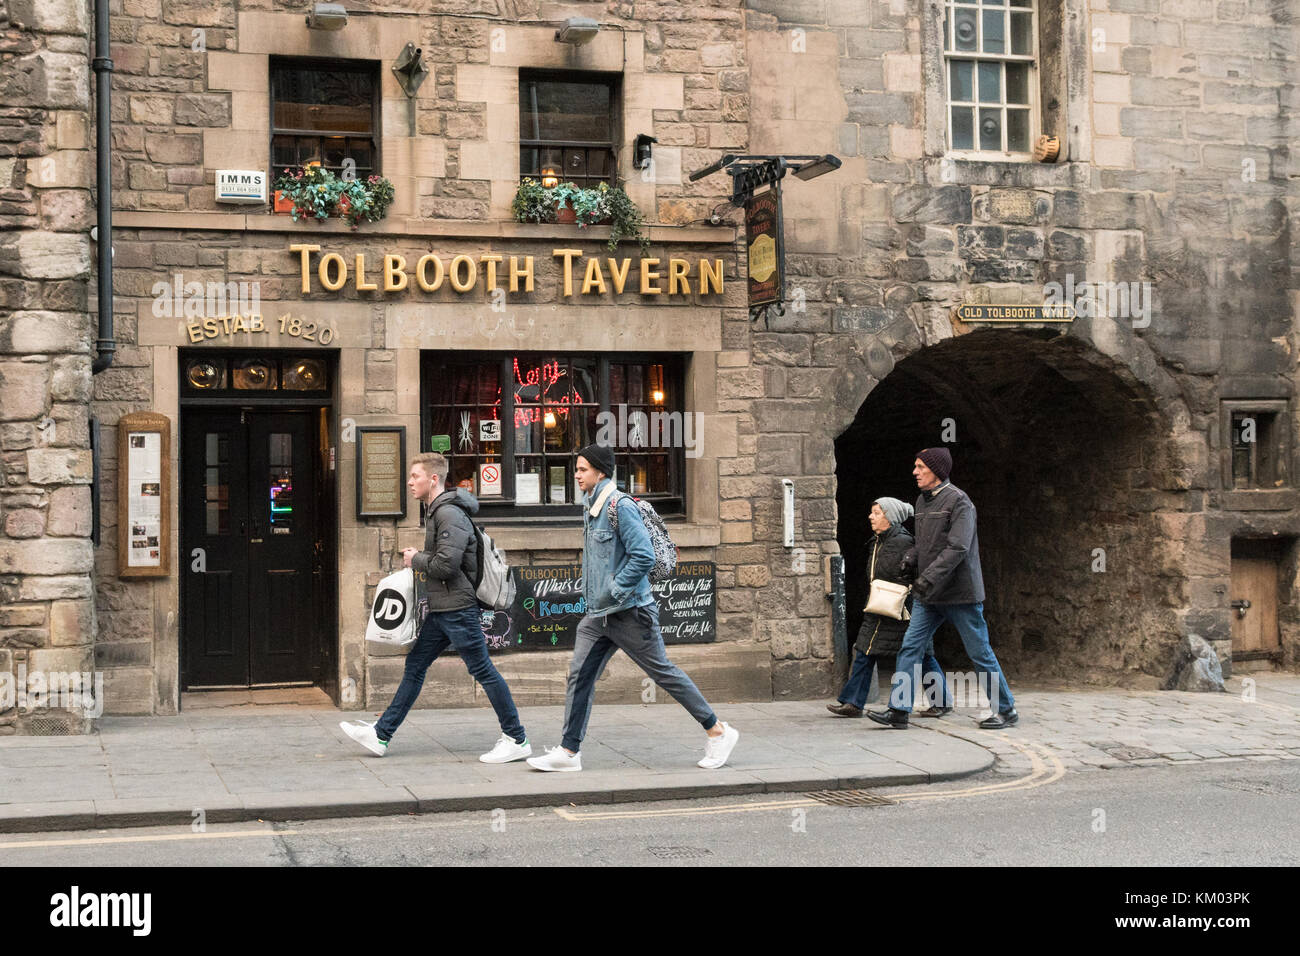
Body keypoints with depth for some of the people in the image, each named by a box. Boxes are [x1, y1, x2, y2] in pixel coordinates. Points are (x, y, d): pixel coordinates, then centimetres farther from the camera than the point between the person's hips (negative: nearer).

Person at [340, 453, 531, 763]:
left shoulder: (449, 514, -16)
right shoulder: (436, 511, 16)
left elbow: (447, 564, -24)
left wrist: (415, 559, -8)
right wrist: (418, 558, 9)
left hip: (457, 607, -11)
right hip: (441, 609, 11)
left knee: (482, 670, -5)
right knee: (414, 666, 12)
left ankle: (517, 740, 2)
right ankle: (380, 735, 17)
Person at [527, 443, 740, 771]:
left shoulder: (621, 506, -15)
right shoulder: (590, 508, 13)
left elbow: (644, 556, -22)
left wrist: (613, 593, -19)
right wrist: (594, 596, 15)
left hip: (629, 612, -8)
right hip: (597, 614, 9)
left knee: (664, 672, 0)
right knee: (579, 675, 2)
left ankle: (718, 732, 13)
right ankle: (569, 751, 5)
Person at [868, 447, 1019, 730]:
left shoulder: (958, 500, -12)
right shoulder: (922, 501, 13)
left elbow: (958, 547, -21)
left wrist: (929, 578, -28)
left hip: (960, 592, -7)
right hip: (929, 595, 7)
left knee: (980, 652, 1)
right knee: (910, 647, -3)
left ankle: (1006, 710, 13)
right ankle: (898, 711, -4)